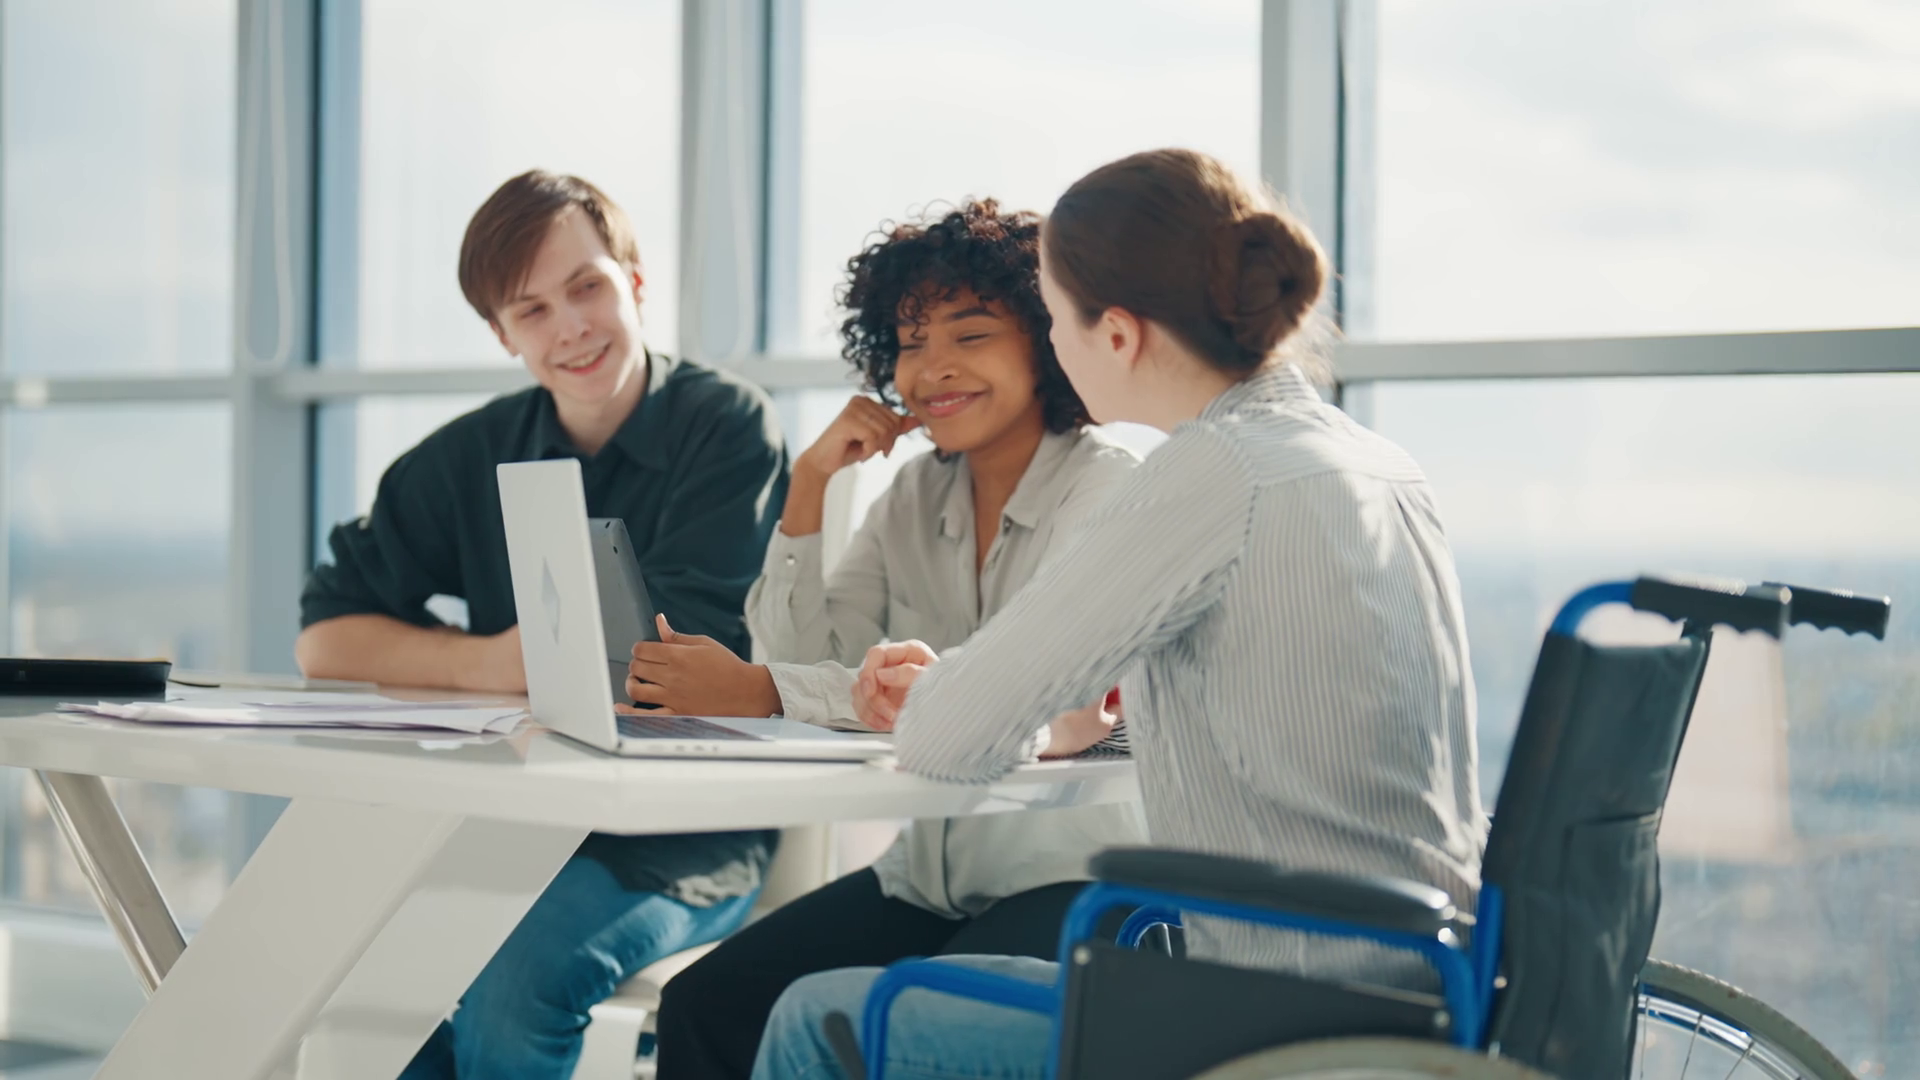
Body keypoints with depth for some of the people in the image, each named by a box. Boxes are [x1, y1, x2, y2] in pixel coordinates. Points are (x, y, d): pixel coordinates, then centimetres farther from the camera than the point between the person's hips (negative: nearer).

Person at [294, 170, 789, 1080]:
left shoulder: (727, 427, -4)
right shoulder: (472, 457, 10)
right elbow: (326, 637, 5)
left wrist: (532, 653, -2)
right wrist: (485, 665, -10)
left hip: (683, 840, -4)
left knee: (510, 961, -31)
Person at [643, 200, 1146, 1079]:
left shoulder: (1105, 488, -10)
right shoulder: (919, 493, 11)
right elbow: (802, 656, 2)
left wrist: (761, 693, -29)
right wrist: (810, 486, -6)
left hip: (1077, 882, -6)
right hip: (930, 874, 7)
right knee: (702, 1007, -11)